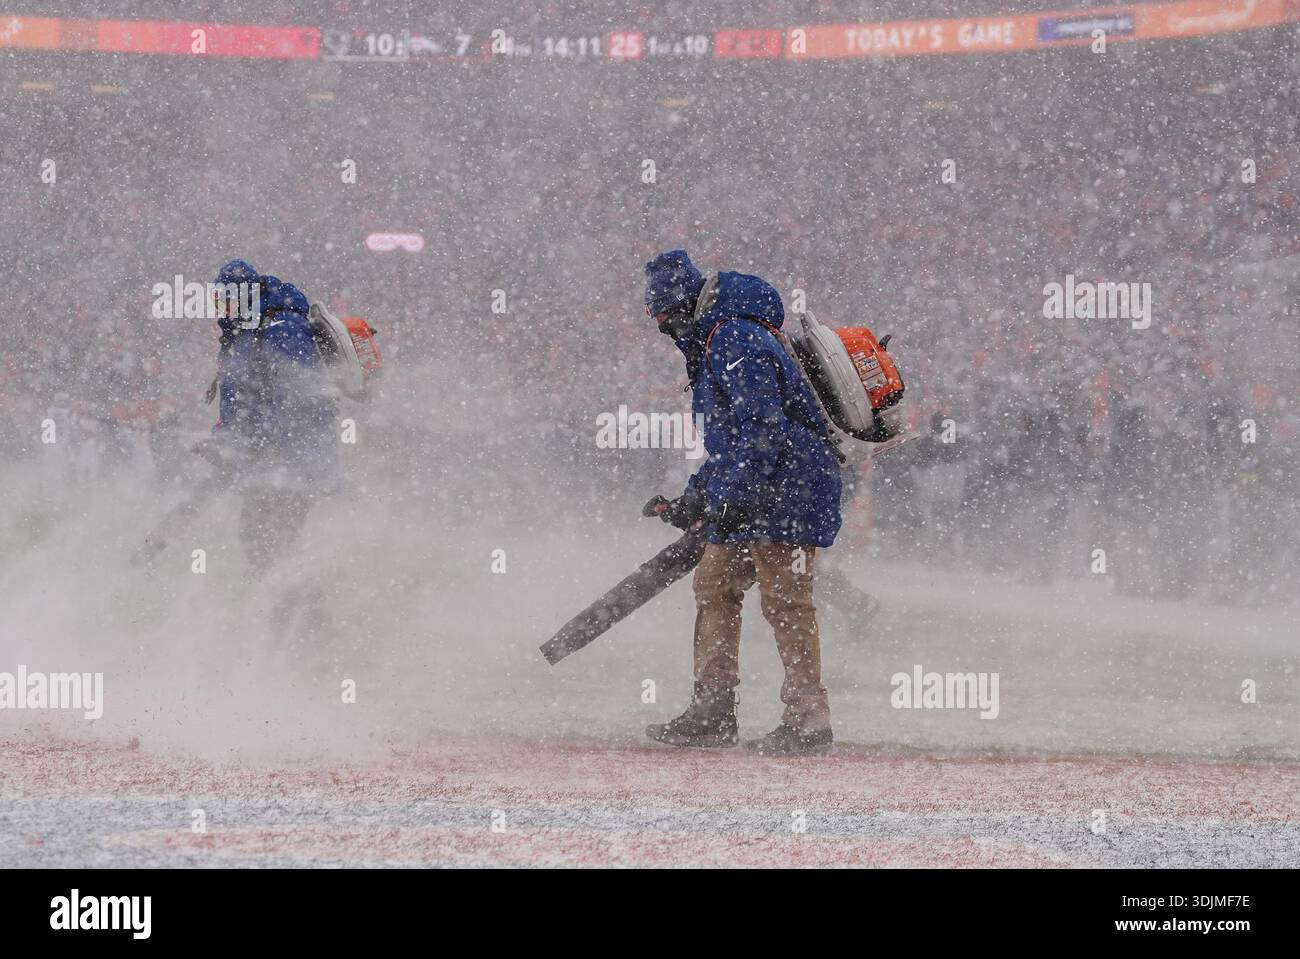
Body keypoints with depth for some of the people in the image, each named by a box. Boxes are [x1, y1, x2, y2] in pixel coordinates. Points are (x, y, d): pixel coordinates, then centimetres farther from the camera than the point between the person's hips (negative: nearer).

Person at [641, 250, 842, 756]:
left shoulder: (737, 343, -15)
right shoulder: (714, 346, 20)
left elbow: (762, 429, -24)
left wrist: (731, 499, -27)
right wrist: (694, 500, 24)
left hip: (787, 490, -11)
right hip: (753, 499, 11)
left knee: (784, 601, -11)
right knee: (714, 584, 13)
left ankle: (808, 720, -10)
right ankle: (712, 711, 16)